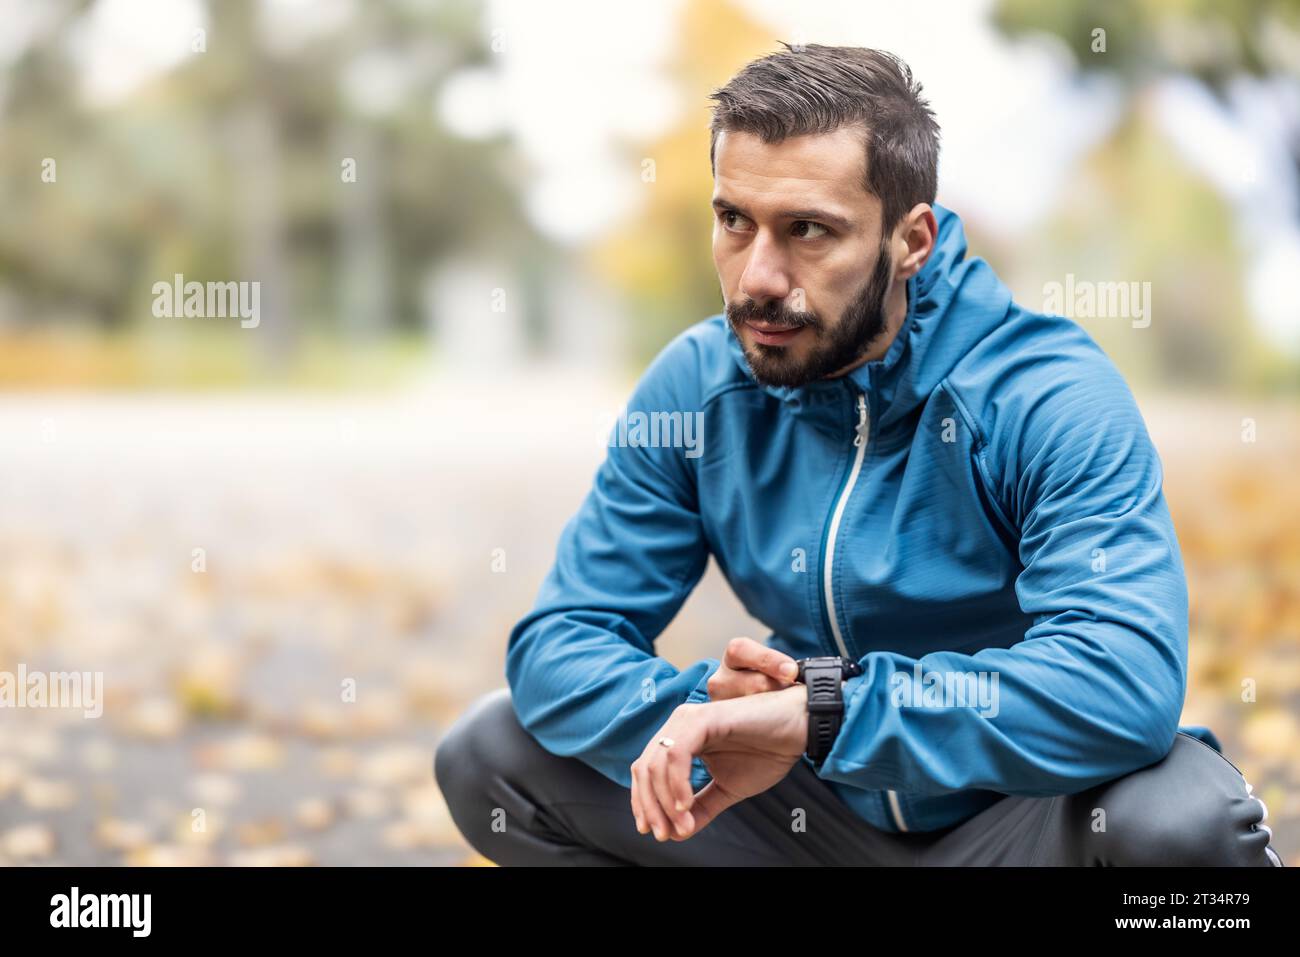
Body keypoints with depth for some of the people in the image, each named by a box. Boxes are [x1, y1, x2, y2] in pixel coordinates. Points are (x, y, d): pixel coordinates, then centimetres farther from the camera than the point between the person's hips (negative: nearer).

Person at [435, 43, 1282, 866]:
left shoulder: (1049, 398, -21)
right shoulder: (695, 390, -6)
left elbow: (1129, 679, -36)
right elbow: (559, 645, -6)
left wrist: (814, 712, -41)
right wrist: (707, 712, -30)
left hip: (1016, 817, -4)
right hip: (824, 809, 5)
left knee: (1183, 814, -37)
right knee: (490, 754, -7)